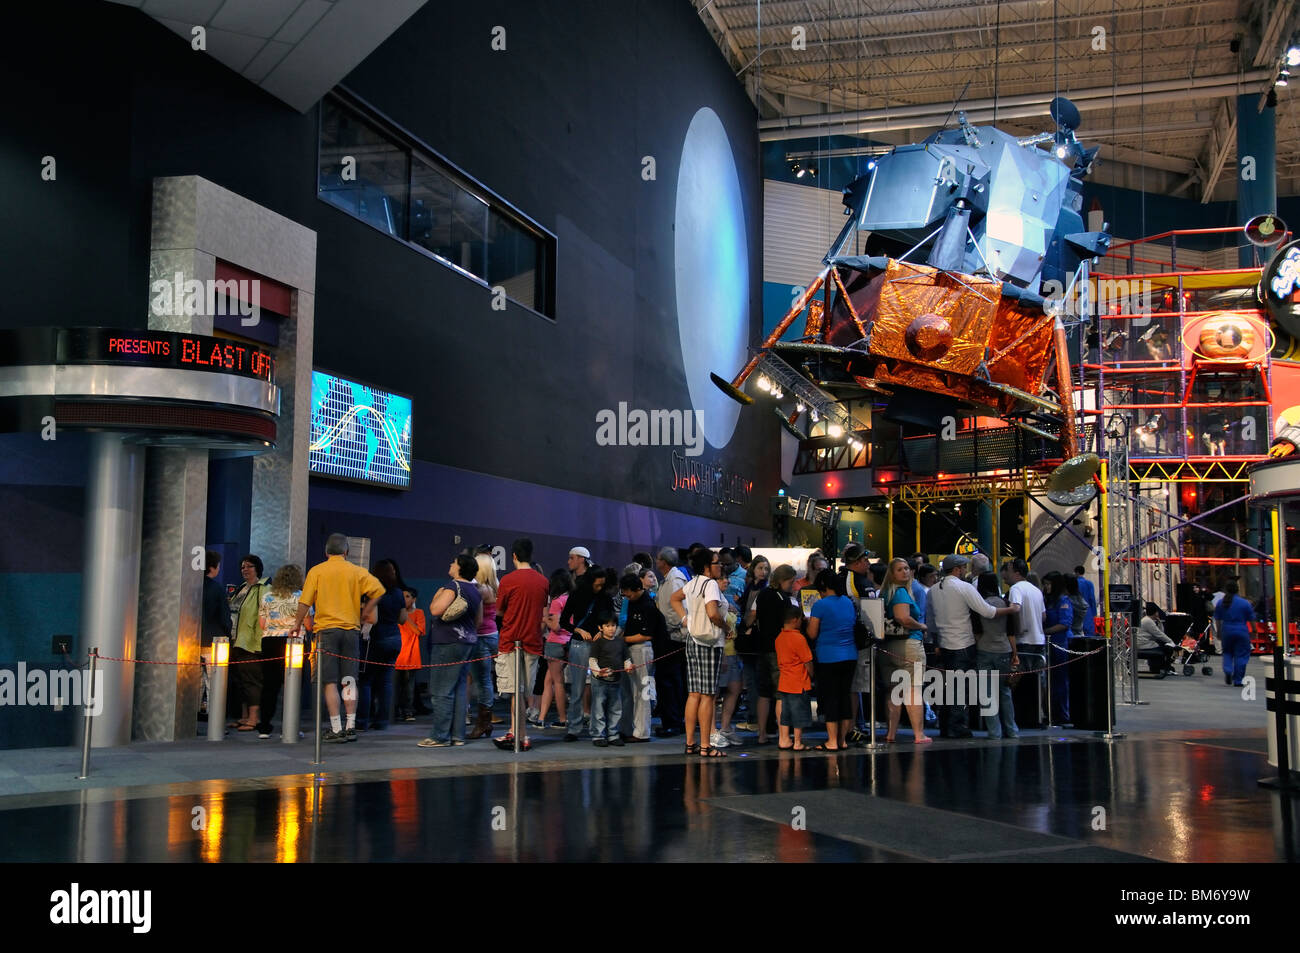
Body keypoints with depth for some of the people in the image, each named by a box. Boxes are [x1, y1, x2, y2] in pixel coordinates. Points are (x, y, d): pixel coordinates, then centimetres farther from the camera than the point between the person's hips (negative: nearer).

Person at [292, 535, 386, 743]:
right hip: (351, 630, 2)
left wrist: (298, 622, 10)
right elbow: (378, 589, -3)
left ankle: (336, 729, -4)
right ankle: (351, 727, 8)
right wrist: (367, 612, 8)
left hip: (327, 630, -2)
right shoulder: (356, 571, 7)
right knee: (349, 680, 9)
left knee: (330, 681, -1)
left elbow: (305, 601, -2)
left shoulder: (316, 571, 2)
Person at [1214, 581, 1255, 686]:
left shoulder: (1221, 603, 1)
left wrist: (1219, 633, 19)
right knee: (1241, 655, 5)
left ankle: (1228, 671, -4)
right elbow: (1251, 619, 1)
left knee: (1227, 653, 20)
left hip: (1227, 631, 3)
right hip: (1241, 632, -2)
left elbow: (1217, 620, 8)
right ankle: (1237, 680, 4)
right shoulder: (1245, 603, -6)